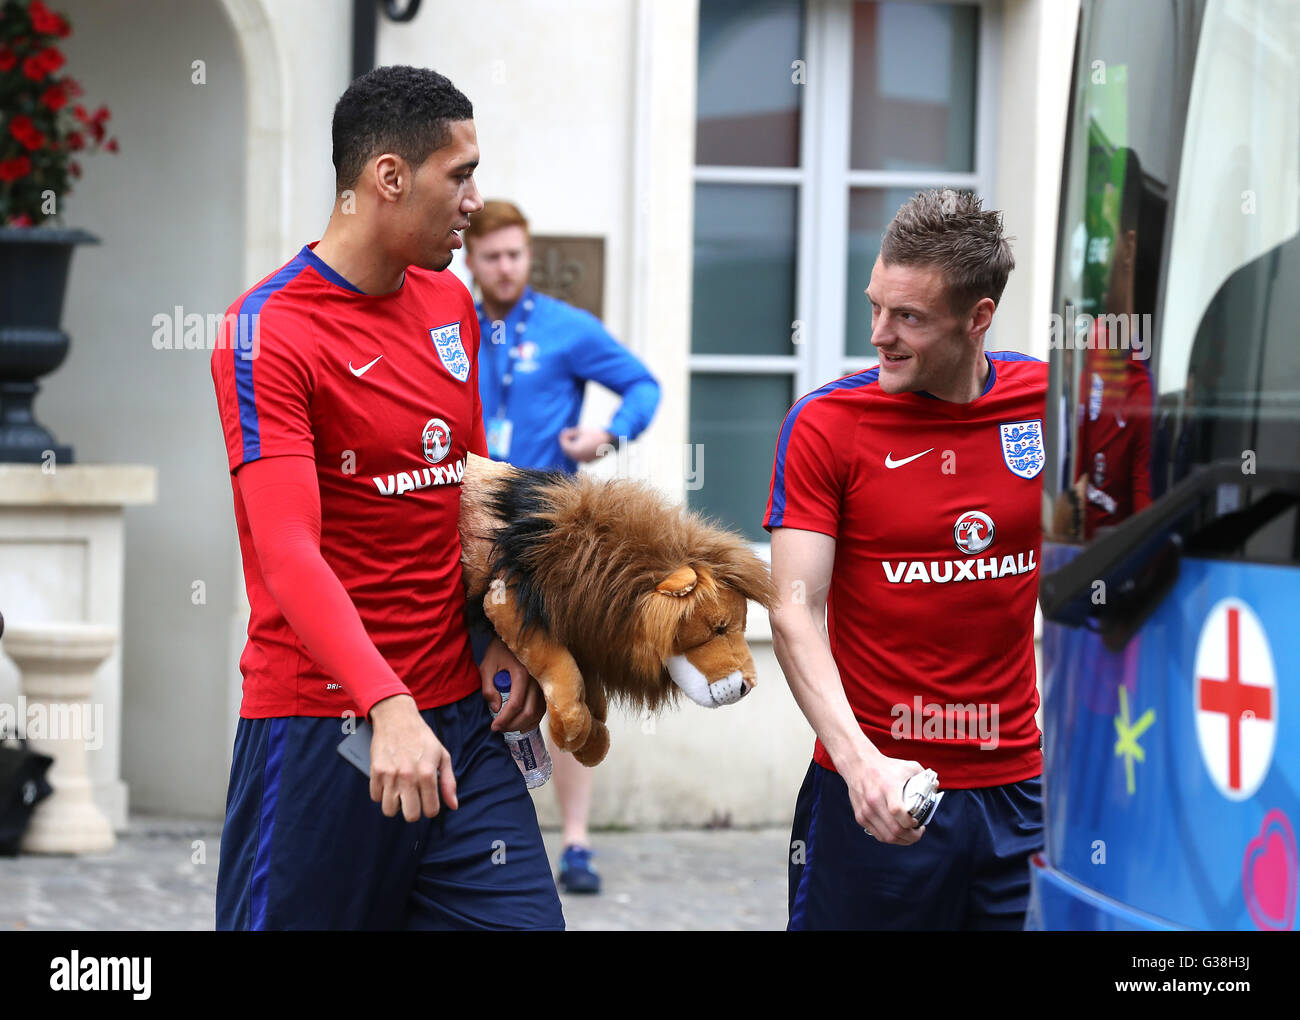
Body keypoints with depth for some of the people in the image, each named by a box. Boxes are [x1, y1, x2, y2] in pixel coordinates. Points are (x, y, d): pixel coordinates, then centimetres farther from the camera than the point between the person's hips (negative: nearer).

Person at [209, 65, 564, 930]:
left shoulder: (451, 305, 12)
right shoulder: (269, 333, -12)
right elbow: (288, 552, -22)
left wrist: (504, 636, 6)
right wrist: (388, 706, -33)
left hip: (460, 716, 7)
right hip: (320, 727, -7)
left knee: (522, 916, -2)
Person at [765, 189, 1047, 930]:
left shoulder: (1049, 402, 1)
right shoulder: (824, 424, -7)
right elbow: (795, 612, -12)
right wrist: (861, 761, -25)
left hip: (1017, 785, 3)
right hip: (876, 789, -2)